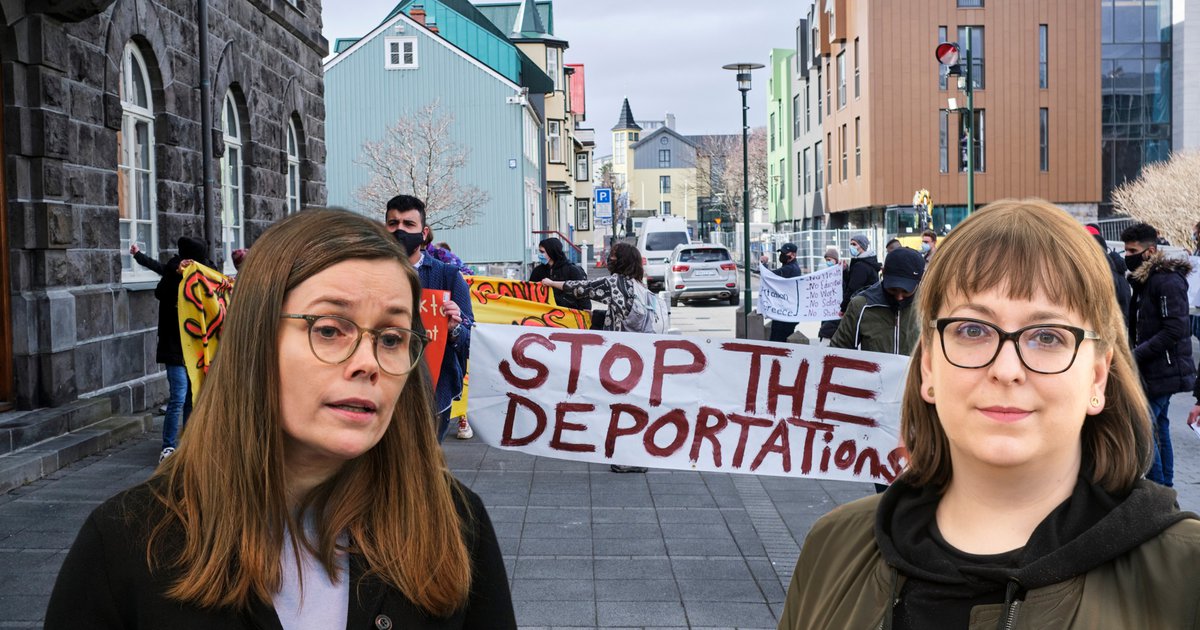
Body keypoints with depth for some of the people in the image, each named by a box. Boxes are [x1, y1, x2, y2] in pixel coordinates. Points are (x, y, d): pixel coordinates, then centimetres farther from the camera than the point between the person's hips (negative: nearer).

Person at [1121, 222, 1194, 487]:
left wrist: (1137, 355, -22)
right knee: (1159, 428, 15)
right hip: (1155, 372, 10)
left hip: (1162, 372, -10)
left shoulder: (1168, 281, -17)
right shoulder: (1143, 280, 14)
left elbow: (1175, 329, -23)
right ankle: (1165, 487, 24)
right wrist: (1135, 353, 8)